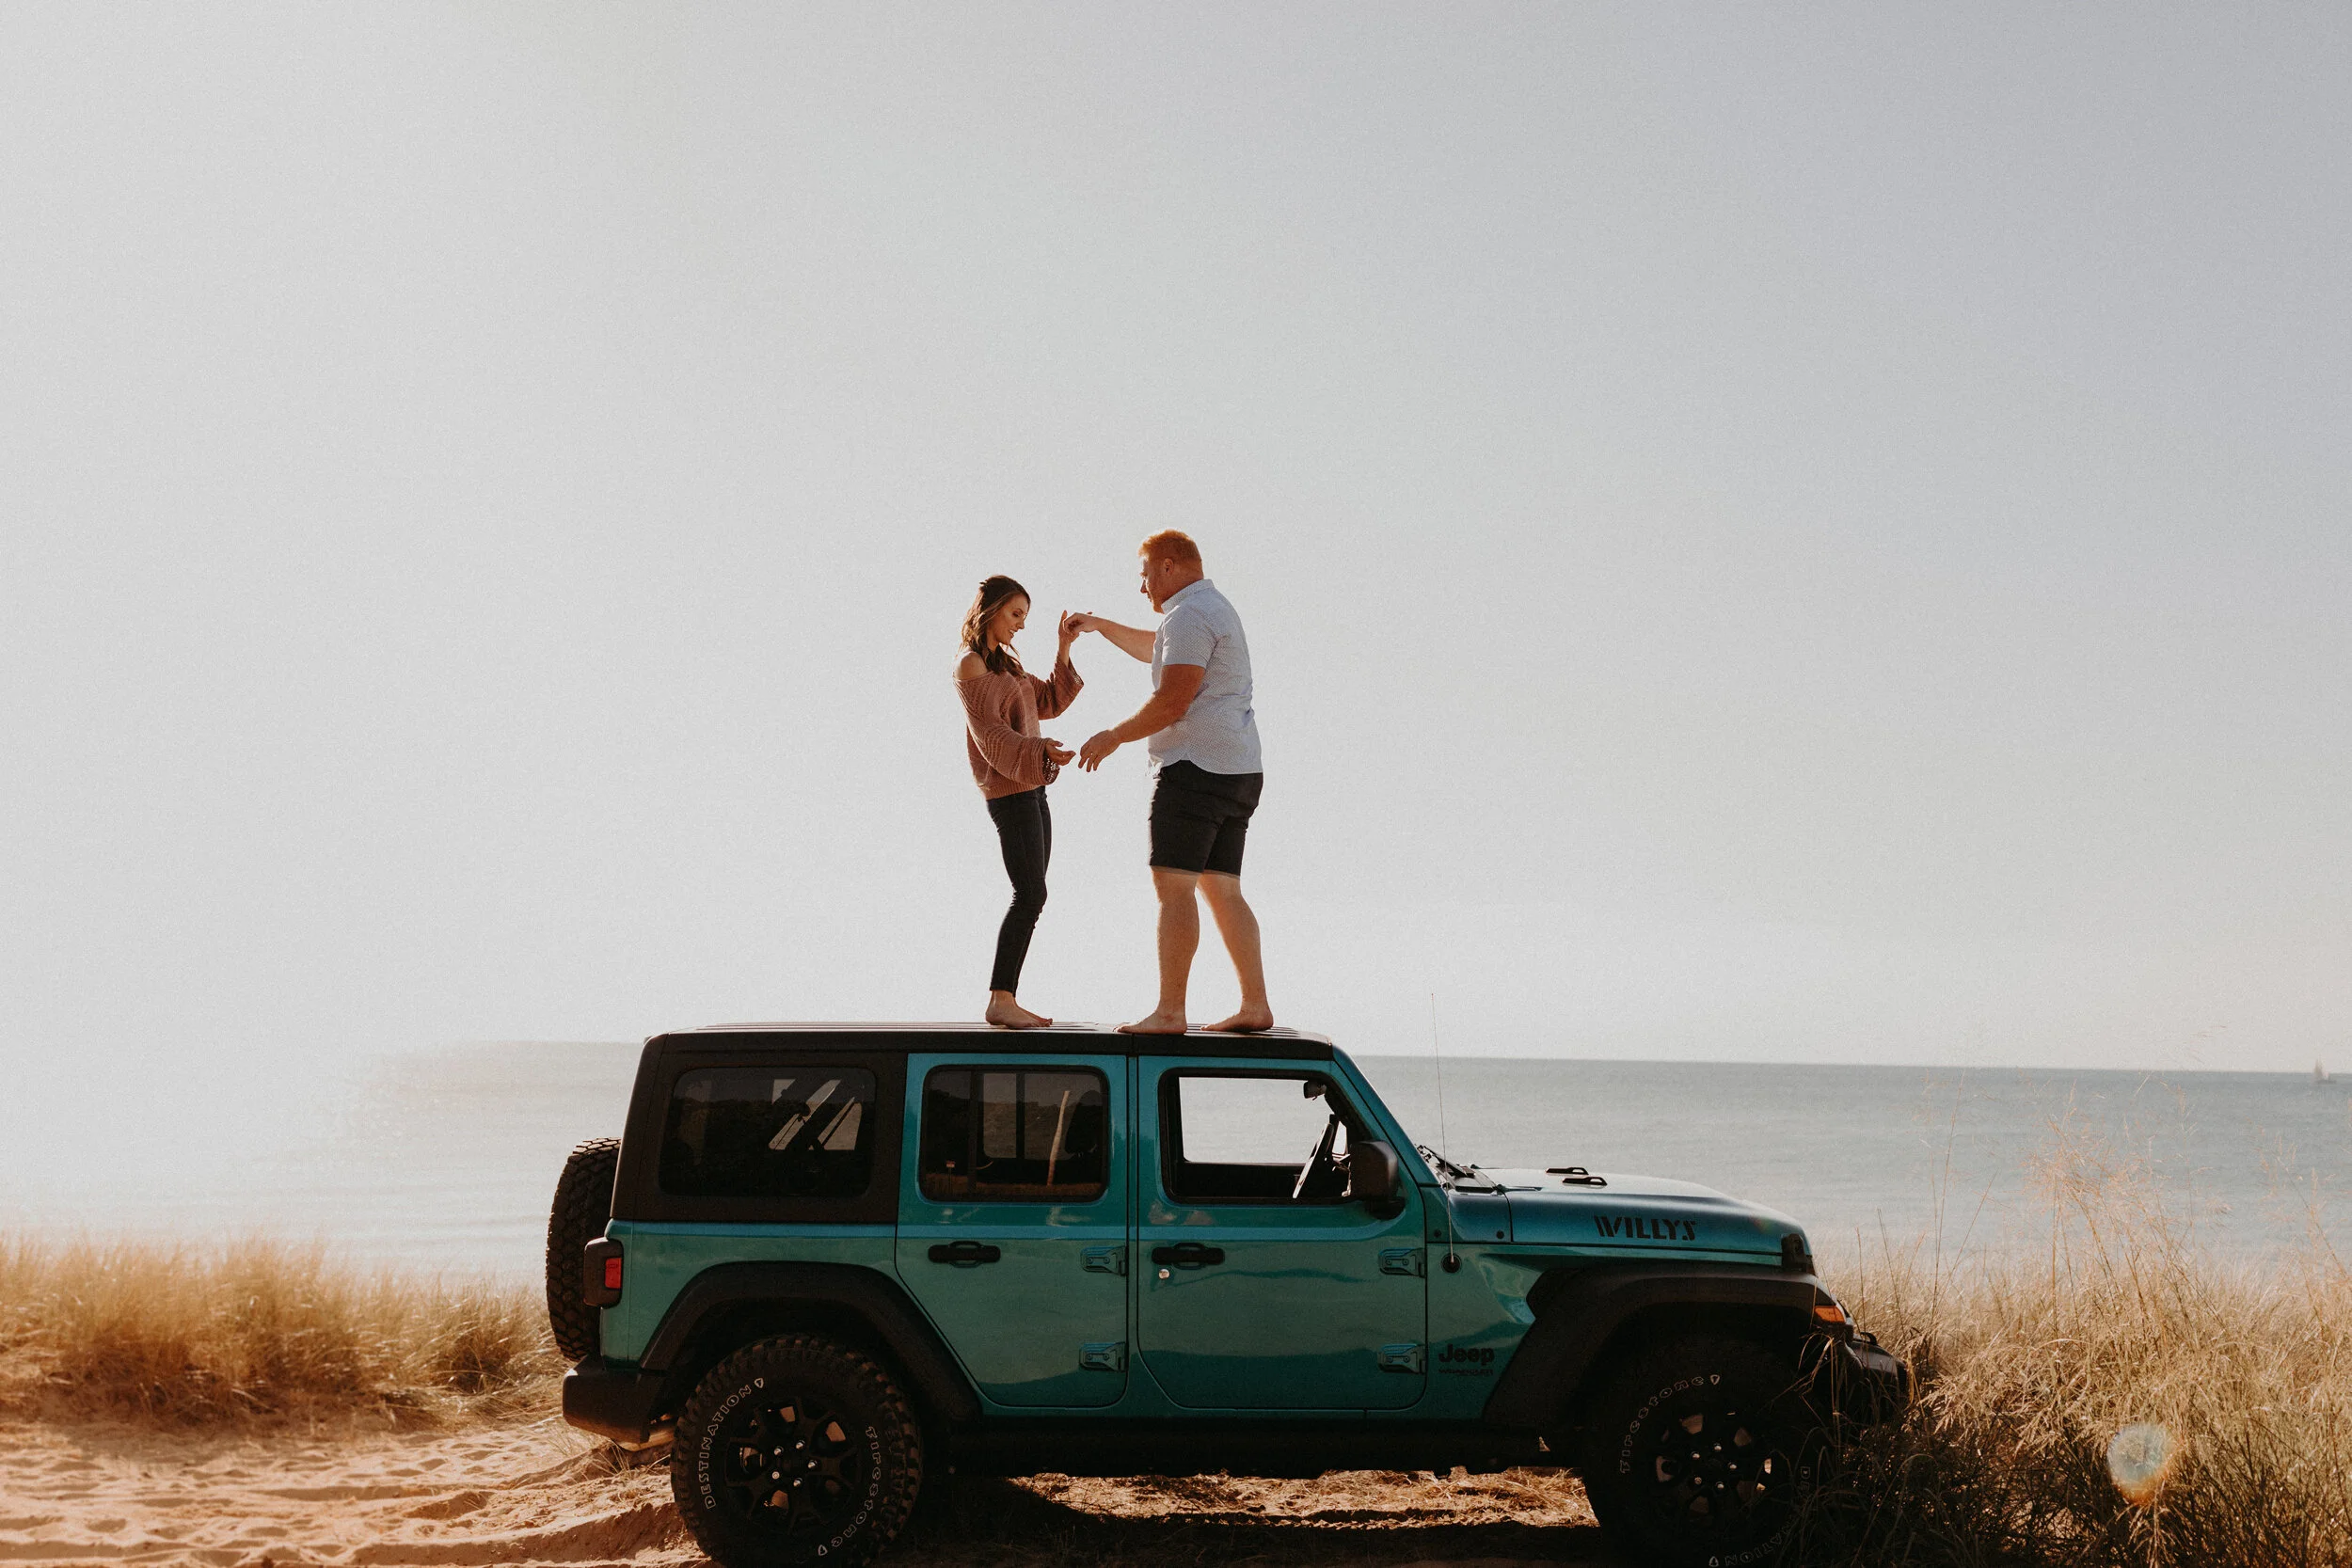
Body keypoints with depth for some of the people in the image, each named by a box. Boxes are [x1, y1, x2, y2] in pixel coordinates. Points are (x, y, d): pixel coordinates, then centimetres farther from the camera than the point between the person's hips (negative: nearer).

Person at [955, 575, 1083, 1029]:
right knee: (1030, 894, -15)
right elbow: (990, 733, -17)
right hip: (1008, 790, -9)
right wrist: (1040, 749, -30)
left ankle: (1007, 999, 5)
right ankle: (999, 1000, -14)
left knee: (1030, 897, 4)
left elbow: (1050, 702, 19)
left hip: (1030, 787, 9)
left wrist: (1064, 649, 11)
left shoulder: (1007, 663, 21)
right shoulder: (971, 663, -8)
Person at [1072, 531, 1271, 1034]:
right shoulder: (1215, 608, 23)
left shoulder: (1188, 616, -10)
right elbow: (1156, 649, 41)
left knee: (1174, 885, -11)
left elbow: (1172, 701, -18)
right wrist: (1100, 626, 37)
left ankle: (1169, 1011, -15)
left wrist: (1114, 737, -7)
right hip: (1239, 771, 10)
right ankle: (1255, 1005, 5)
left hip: (1195, 766, -10)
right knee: (1222, 890, 9)